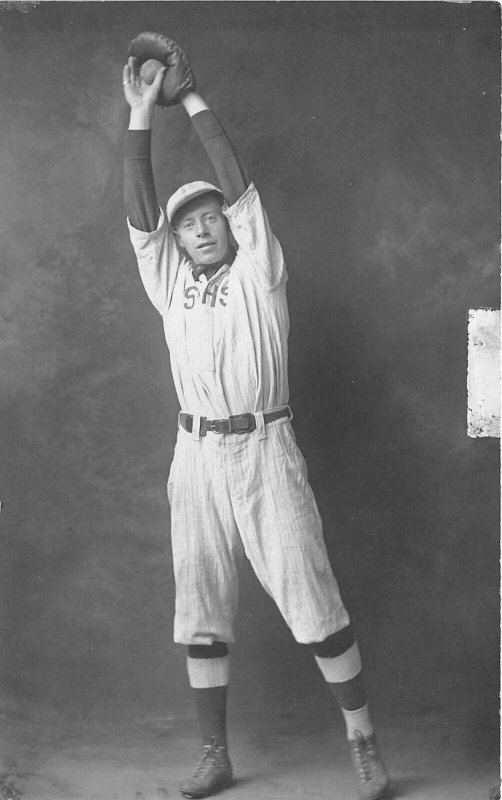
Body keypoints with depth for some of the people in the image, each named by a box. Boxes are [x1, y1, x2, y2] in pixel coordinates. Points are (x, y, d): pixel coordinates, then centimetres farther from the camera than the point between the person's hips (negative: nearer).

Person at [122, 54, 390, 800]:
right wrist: (141, 114, -1)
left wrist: (194, 100, 1)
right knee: (200, 612, 7)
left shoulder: (258, 272, 3)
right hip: (196, 455, 4)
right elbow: (139, 211, 3)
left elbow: (239, 183, -4)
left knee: (312, 600, -2)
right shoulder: (170, 283, 12)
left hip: (264, 449, -4)